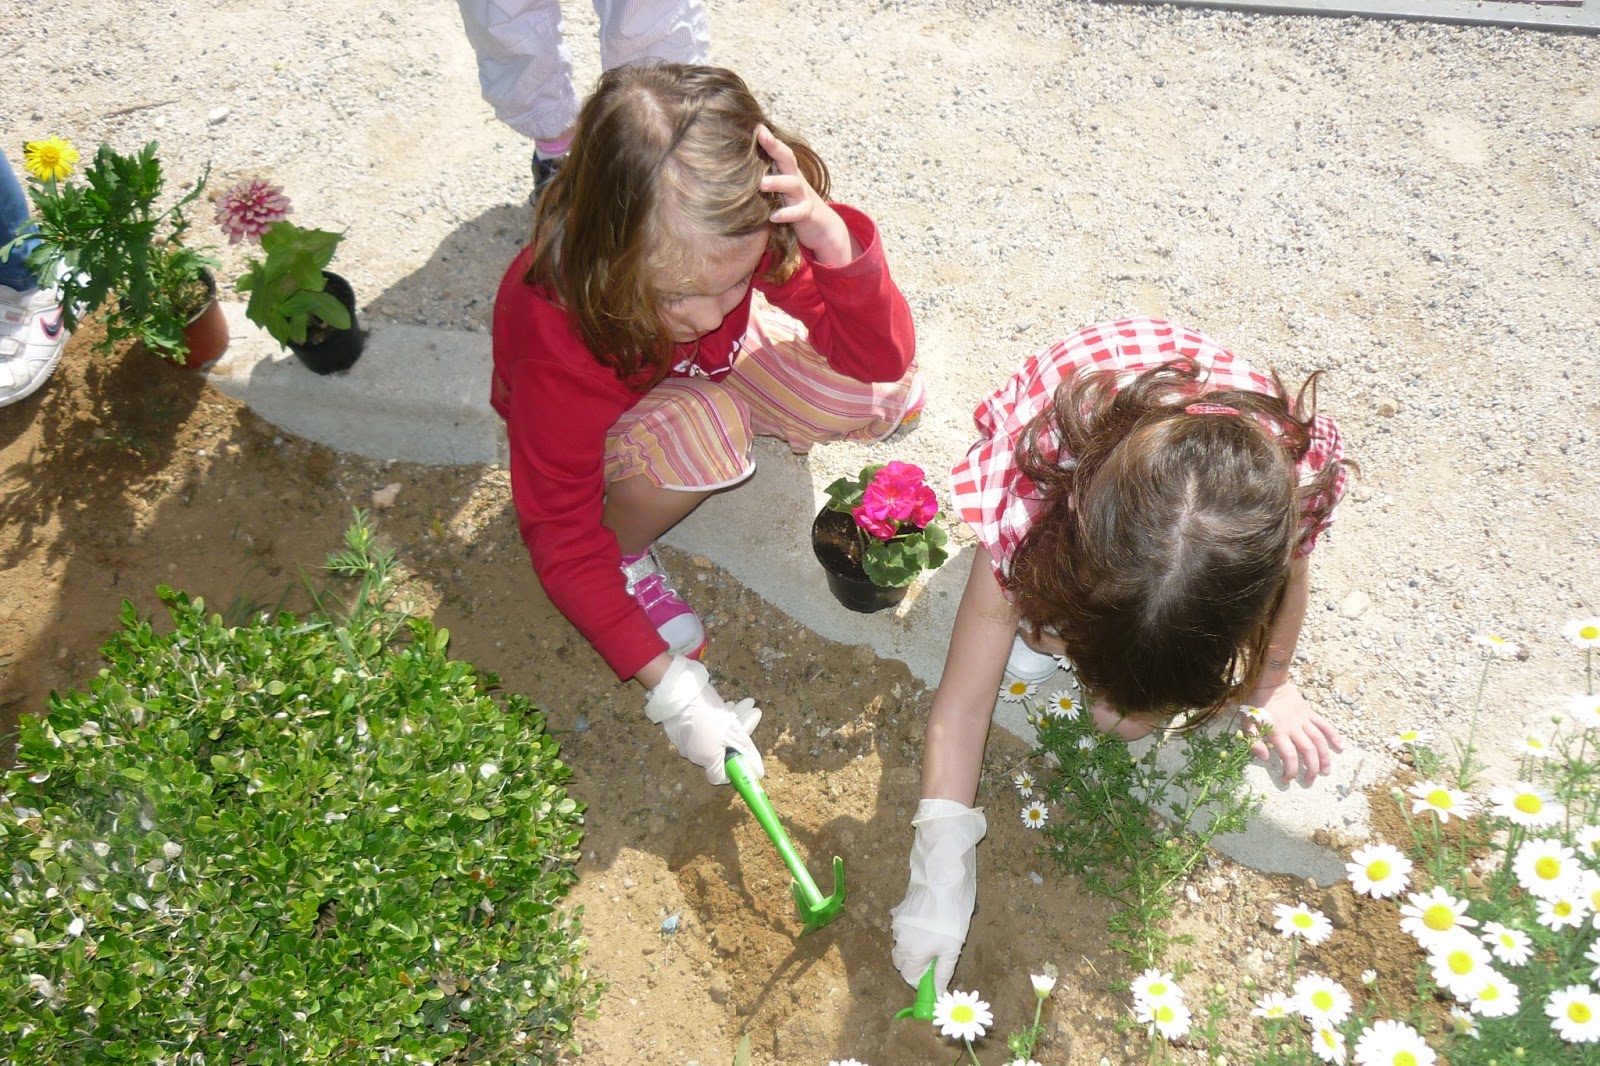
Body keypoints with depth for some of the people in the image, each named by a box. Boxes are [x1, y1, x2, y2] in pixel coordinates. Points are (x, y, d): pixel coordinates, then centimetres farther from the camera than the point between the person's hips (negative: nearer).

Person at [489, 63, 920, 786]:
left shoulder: (753, 229, -32)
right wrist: (671, 687, -37)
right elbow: (560, 535, -32)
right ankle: (628, 554, -6)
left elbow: (884, 357, -29)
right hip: (609, 410, -4)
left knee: (890, 397, -18)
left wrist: (837, 243, -50)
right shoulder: (553, 327, -39)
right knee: (695, 435, -38)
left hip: (714, 362, 4)